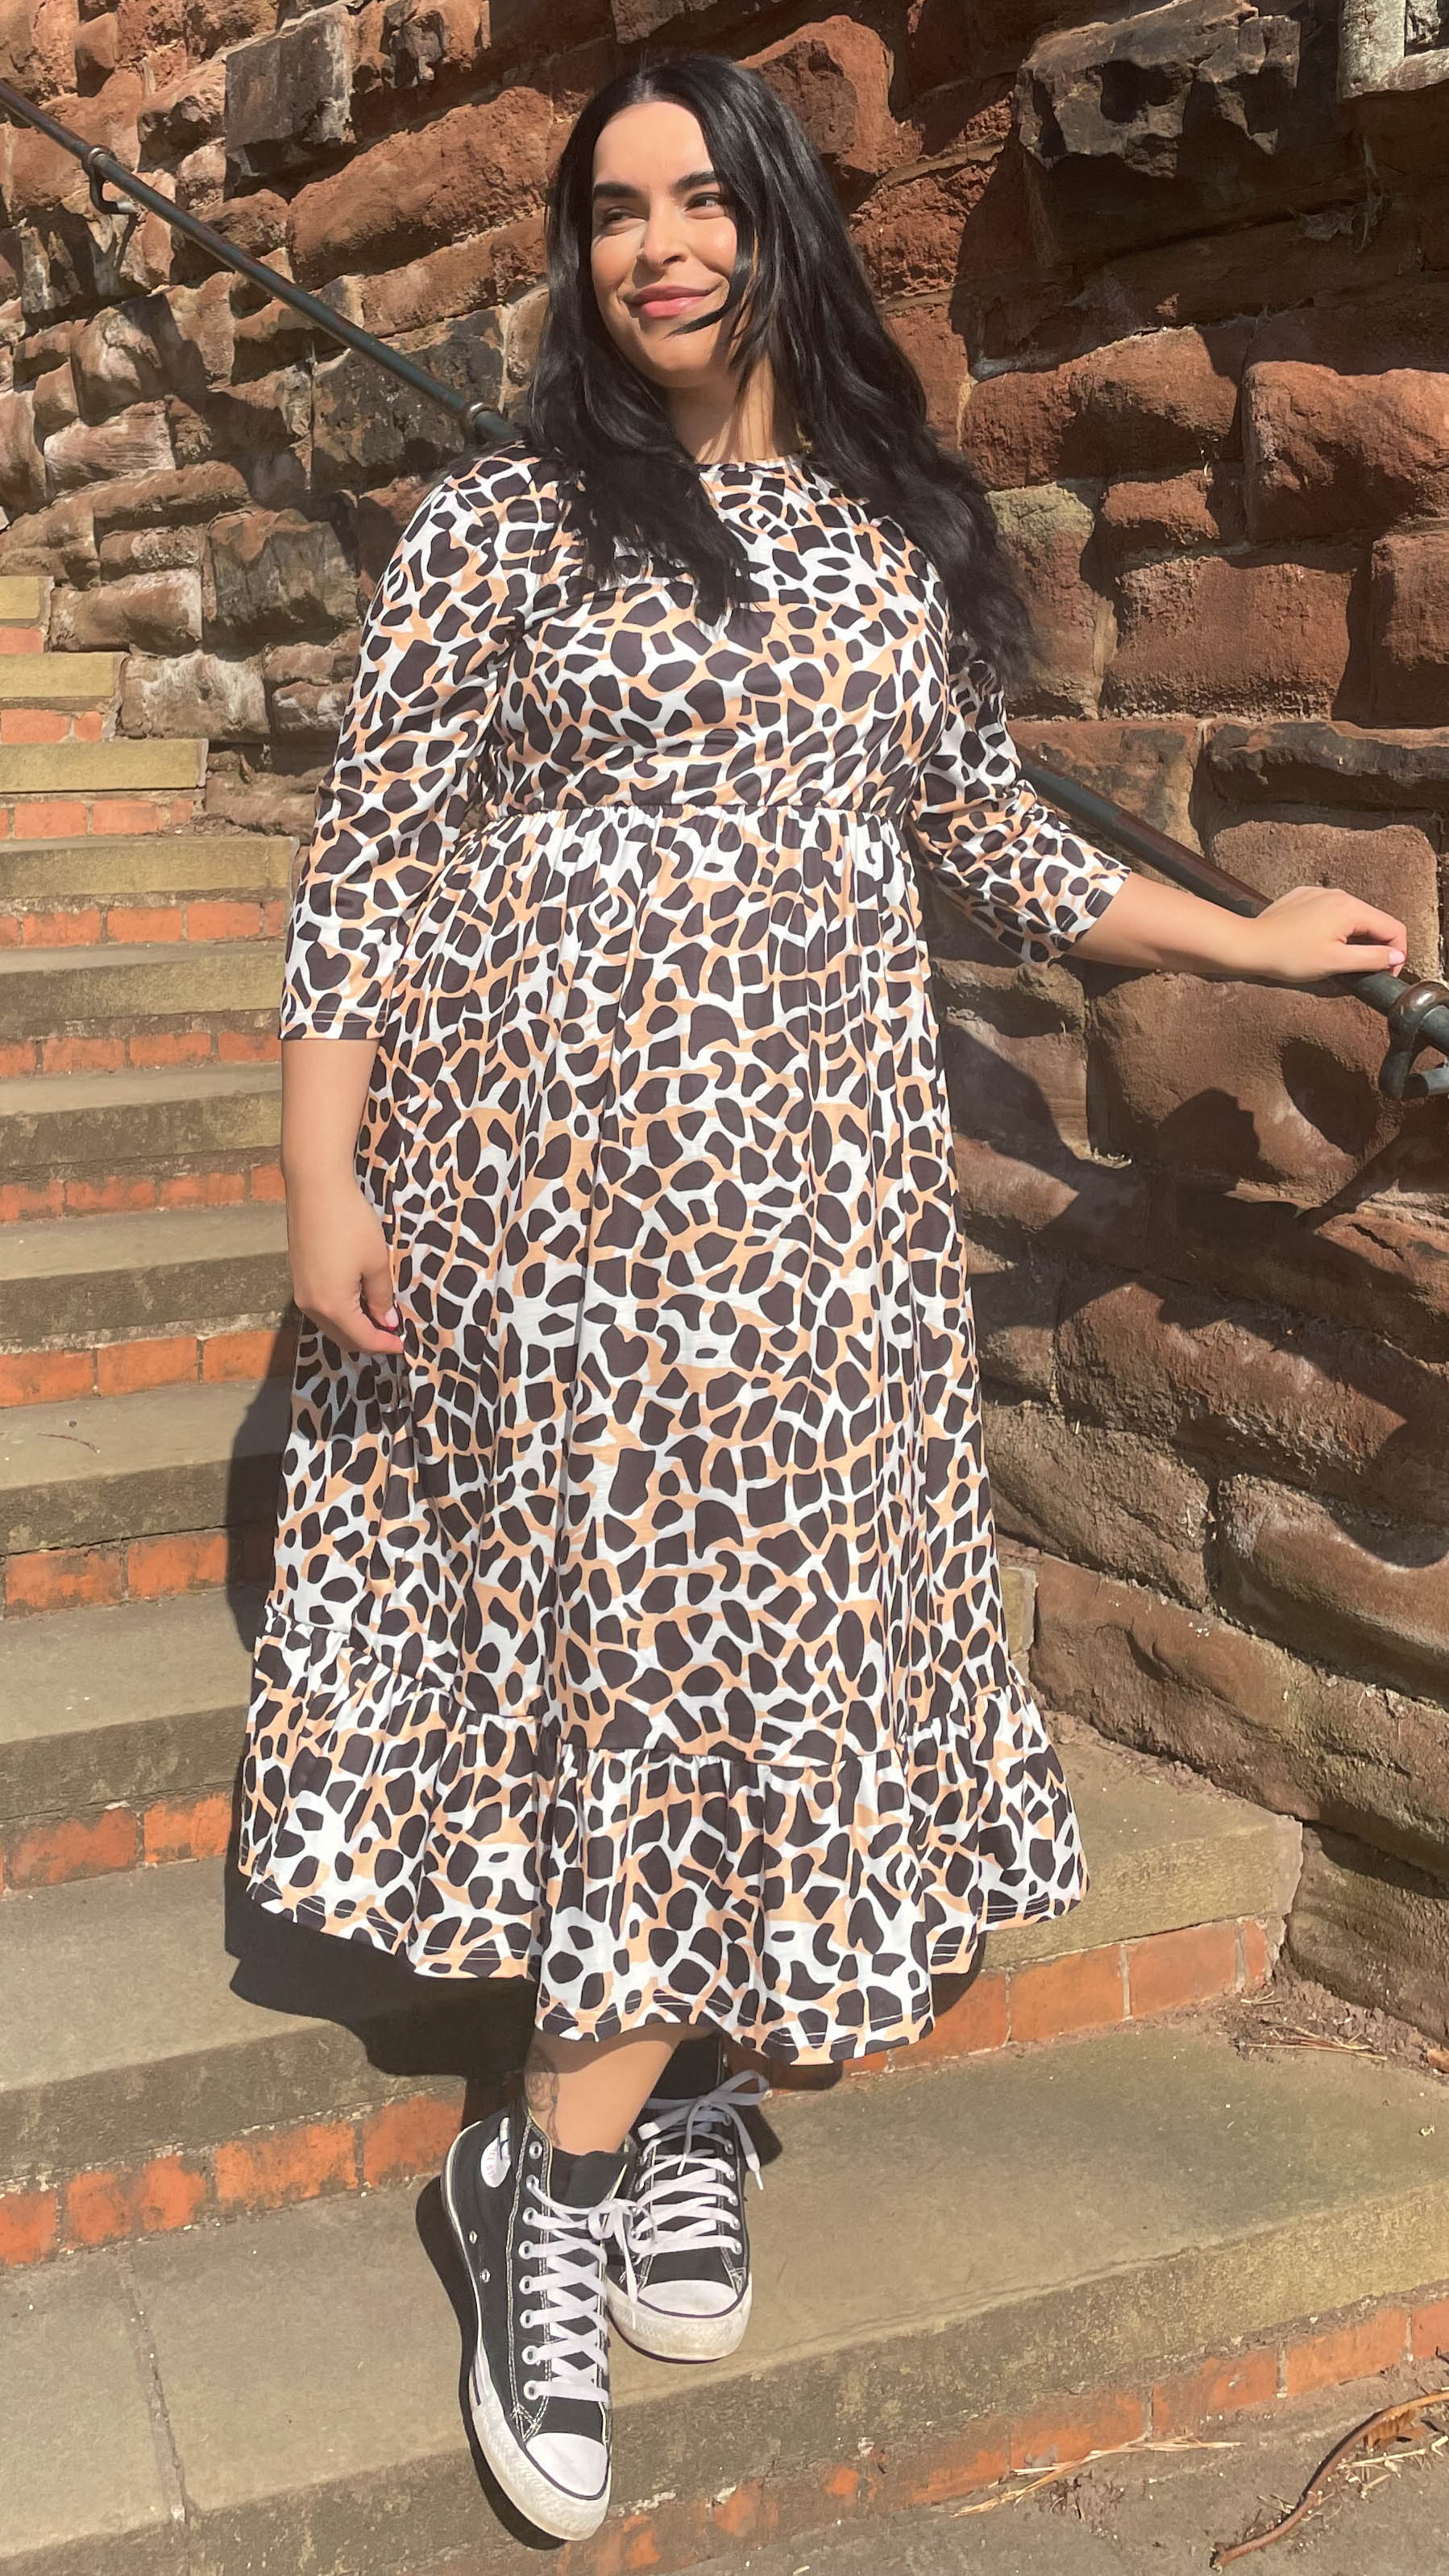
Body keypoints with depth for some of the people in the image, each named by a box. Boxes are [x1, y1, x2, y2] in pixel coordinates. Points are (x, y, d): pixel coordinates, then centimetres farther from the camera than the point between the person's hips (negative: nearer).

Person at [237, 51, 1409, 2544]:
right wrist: (323, 1178, -8)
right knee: (689, 1618, -9)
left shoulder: (900, 530, 14)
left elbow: (979, 822, 22)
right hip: (559, 1150, -4)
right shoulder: (502, 521, 1)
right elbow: (368, 861, -2)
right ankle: (650, 2128, 8)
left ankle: (576, 2155, 14)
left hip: (818, 1165, 5)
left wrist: (1237, 937, 25)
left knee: (775, 1619, 2)